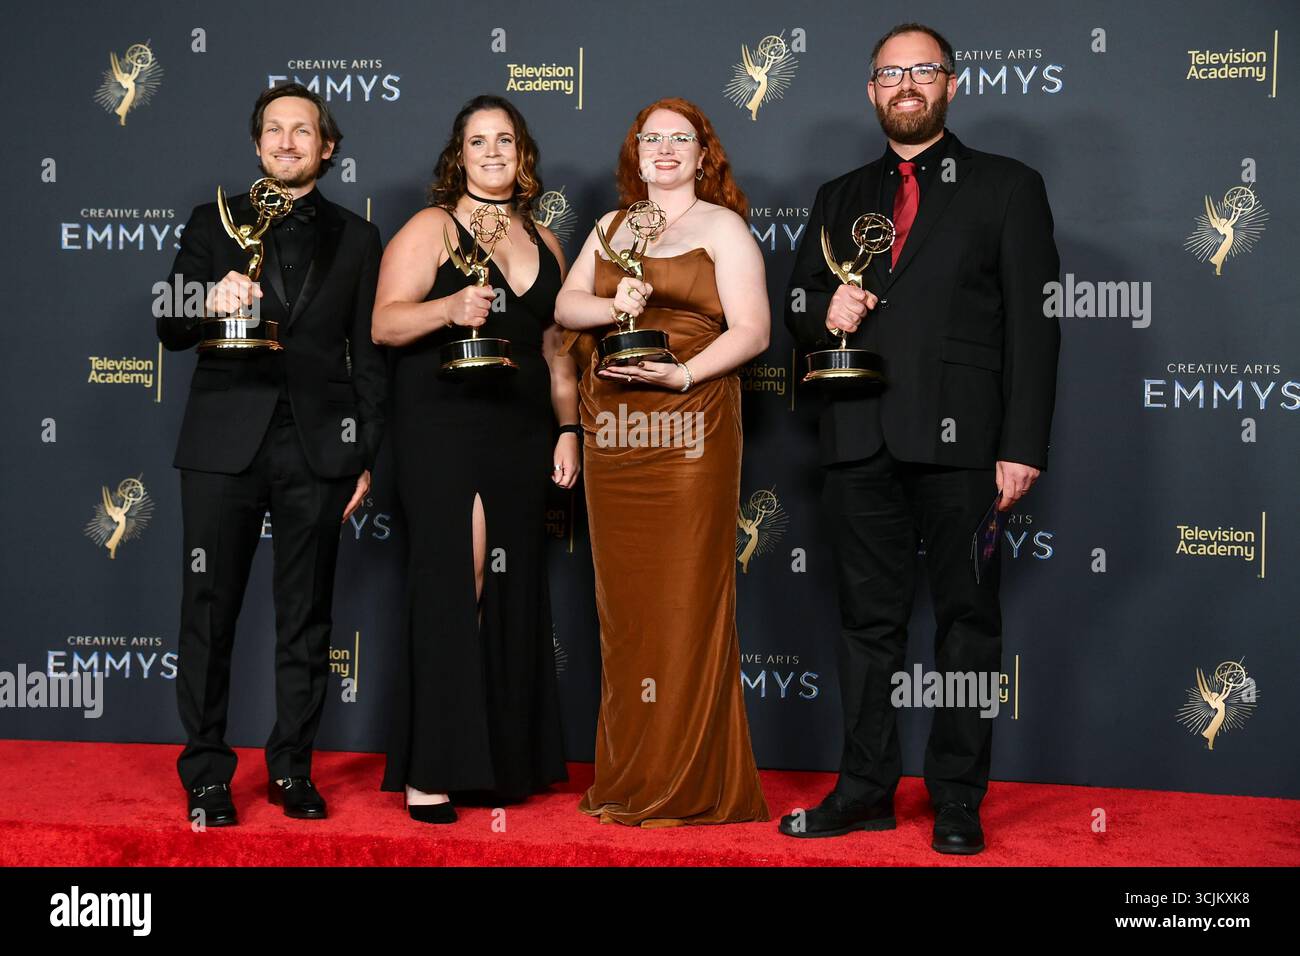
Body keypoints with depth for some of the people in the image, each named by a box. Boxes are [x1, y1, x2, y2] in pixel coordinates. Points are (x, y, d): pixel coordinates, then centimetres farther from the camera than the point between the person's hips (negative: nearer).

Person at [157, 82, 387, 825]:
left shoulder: (356, 238, 12)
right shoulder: (213, 225, 10)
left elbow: (369, 354, 9)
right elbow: (170, 331, 2)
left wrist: (366, 458, 4)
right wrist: (210, 301, -20)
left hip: (318, 450, 1)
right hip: (226, 447, 0)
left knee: (306, 618, 6)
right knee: (210, 611, 0)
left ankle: (293, 769, 16)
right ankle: (207, 776, 9)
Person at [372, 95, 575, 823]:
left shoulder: (544, 242, 16)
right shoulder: (430, 229, 0)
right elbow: (384, 324, -10)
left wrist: (568, 428, 11)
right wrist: (448, 307, -27)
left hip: (520, 436, 5)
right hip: (443, 428, -5)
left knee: (509, 593, 6)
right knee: (454, 581, -13)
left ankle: (498, 760, 14)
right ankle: (430, 771, -8)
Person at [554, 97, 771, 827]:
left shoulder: (722, 227, 3)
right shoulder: (610, 227, 20)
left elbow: (752, 330, -5)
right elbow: (565, 304, 10)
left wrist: (683, 372, -19)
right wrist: (610, 306, -11)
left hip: (689, 431, -5)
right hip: (614, 435, 5)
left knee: (685, 600, -5)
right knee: (624, 601, 6)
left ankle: (689, 784, 1)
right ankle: (630, 775, 15)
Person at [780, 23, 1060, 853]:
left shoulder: (1008, 187, 6)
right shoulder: (841, 199, 18)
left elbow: (1033, 324, -1)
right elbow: (798, 307, 20)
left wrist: (1023, 446, -10)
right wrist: (825, 311, -6)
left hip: (961, 441, -3)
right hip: (862, 442, 4)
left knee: (968, 620, 3)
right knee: (869, 619, 8)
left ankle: (958, 802, 12)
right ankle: (867, 791, 18)